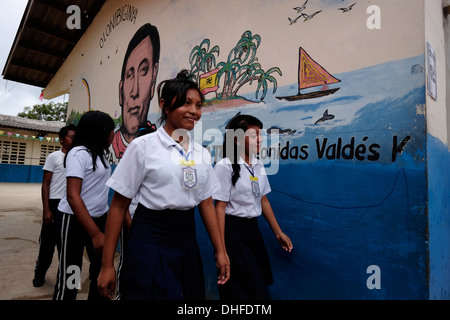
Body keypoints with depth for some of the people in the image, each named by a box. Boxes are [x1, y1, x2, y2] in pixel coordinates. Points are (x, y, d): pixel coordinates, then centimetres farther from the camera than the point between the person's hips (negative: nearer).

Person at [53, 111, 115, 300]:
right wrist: (95, 233, -26)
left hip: (99, 218, 7)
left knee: (102, 271, 10)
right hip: (76, 220, -7)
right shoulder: (79, 153, -15)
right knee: (69, 275, 6)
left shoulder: (99, 154, 9)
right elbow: (72, 196, -22)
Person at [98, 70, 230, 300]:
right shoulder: (143, 146, -9)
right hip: (149, 242, -5)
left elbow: (206, 203, 8)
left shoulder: (202, 153, 5)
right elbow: (119, 205, -7)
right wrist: (107, 265, -5)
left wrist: (220, 251, 8)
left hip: (187, 242, 5)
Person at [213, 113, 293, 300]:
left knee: (259, 283, 16)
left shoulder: (258, 165, 6)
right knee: (241, 291, 3)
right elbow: (220, 207, -16)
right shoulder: (225, 166, -14)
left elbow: (263, 200, 12)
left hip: (253, 229, 7)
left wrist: (278, 233, 15)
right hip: (232, 231, -7)